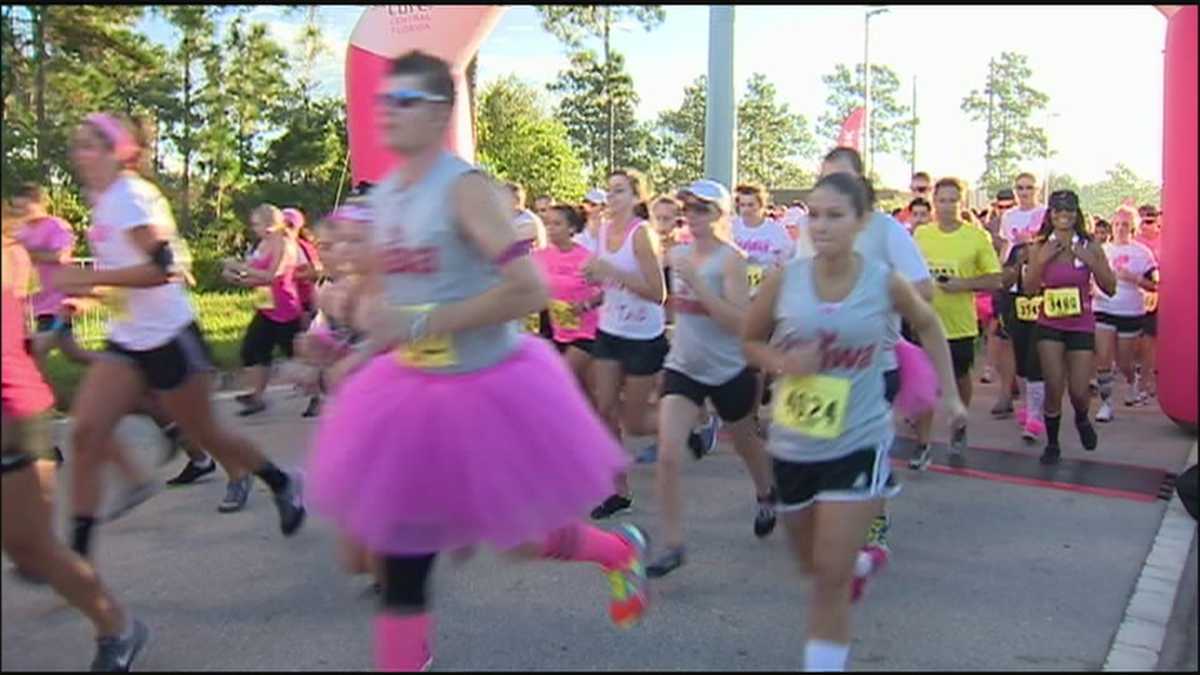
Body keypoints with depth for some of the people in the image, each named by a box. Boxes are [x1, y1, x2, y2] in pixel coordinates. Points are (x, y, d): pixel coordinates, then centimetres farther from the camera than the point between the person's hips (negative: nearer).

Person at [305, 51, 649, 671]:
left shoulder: (465, 189, -18)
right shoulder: (382, 197, 5)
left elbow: (528, 289, -28)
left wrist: (420, 324, -27)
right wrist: (368, 351, 5)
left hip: (486, 389, -6)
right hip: (411, 391, 7)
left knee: (517, 537, 11)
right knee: (400, 548, 9)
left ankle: (619, 551, 41)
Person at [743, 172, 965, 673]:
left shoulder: (886, 283, -10)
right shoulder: (783, 281, -10)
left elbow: (928, 325, 11)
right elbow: (750, 341, 5)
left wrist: (950, 392, 8)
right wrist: (782, 363, -16)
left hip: (858, 445, -2)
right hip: (792, 446, 3)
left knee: (831, 577, -6)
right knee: (811, 565, 21)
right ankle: (860, 557, 55)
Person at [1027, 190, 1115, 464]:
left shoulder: (1090, 247, -3)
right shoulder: (1040, 248, -1)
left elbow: (1110, 288, -3)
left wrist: (1092, 262, -16)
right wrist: (1041, 261, -16)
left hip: (1082, 326, 0)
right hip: (1050, 326, 0)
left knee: (1078, 390, -2)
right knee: (1054, 388, -4)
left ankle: (1082, 420, 35)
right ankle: (1052, 444, 14)